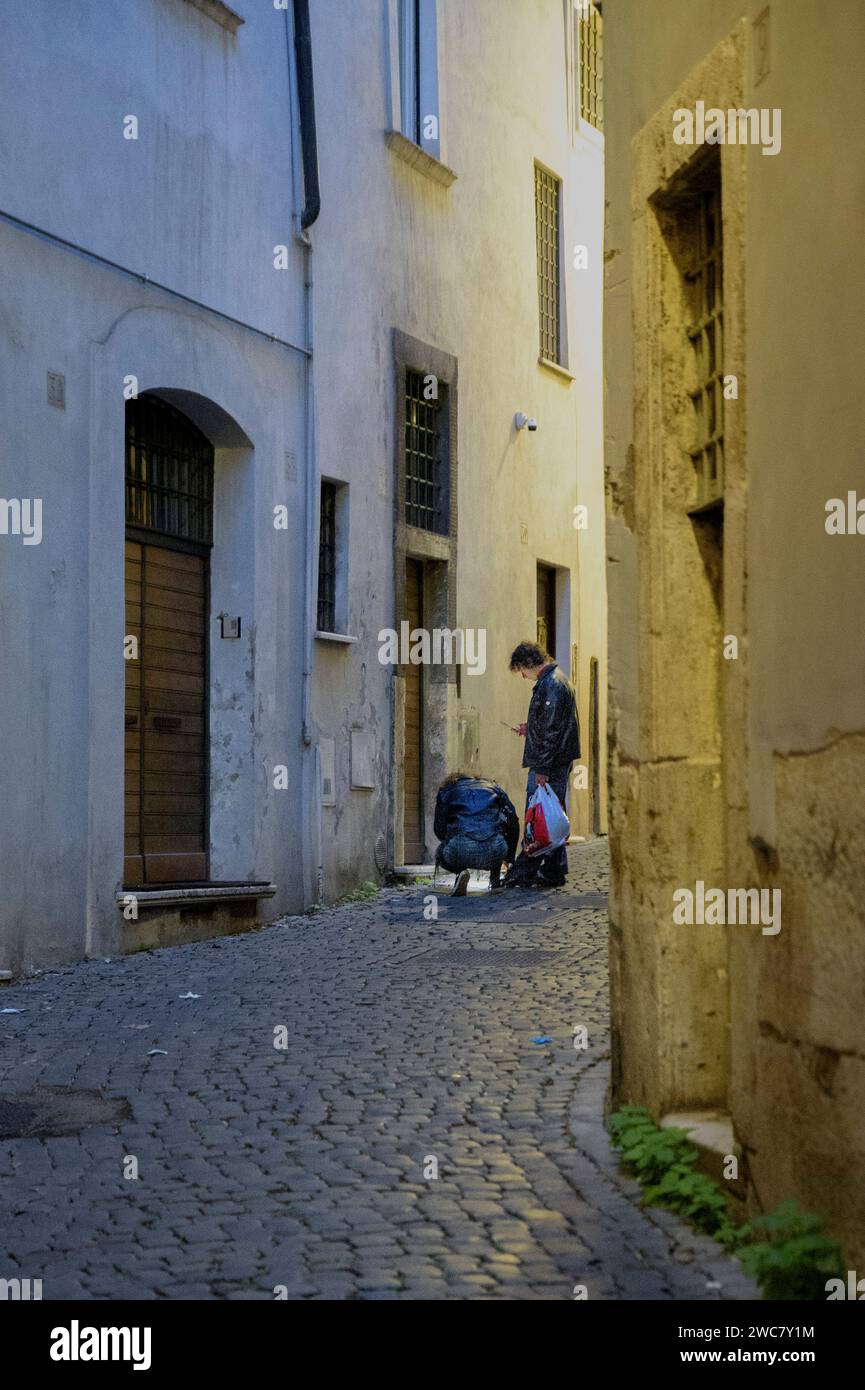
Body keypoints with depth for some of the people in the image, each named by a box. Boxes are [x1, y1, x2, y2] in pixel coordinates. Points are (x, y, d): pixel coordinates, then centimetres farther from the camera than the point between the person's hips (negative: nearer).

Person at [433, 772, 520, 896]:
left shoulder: (446, 791, 23)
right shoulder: (492, 787, 27)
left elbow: (439, 830, 24)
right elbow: (513, 821, 23)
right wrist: (510, 858, 32)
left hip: (461, 852, -2)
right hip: (494, 853, 2)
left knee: (441, 854, 35)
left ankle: (460, 872, 2)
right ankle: (495, 882, 24)